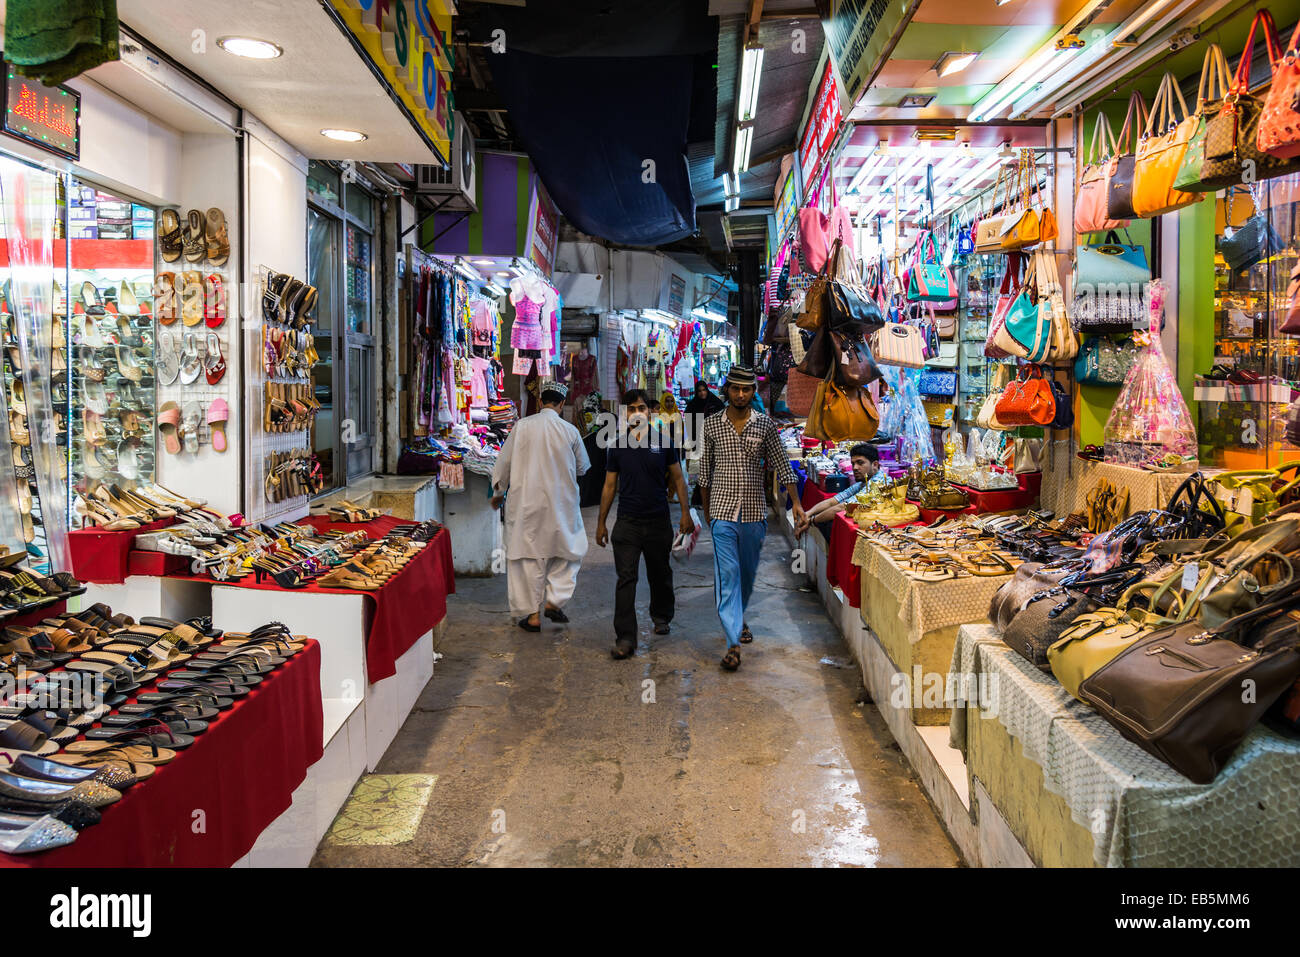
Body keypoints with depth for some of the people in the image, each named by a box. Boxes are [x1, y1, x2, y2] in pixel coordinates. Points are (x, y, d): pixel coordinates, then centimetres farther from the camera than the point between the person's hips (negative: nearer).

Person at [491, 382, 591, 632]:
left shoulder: (522, 426, -6)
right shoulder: (569, 431, -5)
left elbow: (504, 462, 0)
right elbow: (582, 467, 8)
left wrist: (498, 493, 15)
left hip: (525, 502, 0)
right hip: (560, 503, 0)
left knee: (528, 555, 8)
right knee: (569, 550, 18)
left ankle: (533, 615, 11)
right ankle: (554, 600, 8)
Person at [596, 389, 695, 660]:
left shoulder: (664, 442, 1)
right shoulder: (616, 447, 3)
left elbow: (677, 478, 7)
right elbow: (609, 486, 8)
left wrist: (686, 512, -1)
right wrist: (601, 523, 9)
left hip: (659, 521, 1)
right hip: (627, 523, 0)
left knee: (660, 574, 14)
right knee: (626, 579, -7)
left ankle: (661, 617, 40)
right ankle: (625, 638, -7)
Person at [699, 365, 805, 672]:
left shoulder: (765, 425, 1)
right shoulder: (711, 424, 1)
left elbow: (782, 466, 2)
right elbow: (706, 469, 10)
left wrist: (796, 503, -6)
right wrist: (707, 509, 13)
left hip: (754, 512, 2)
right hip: (722, 512, -1)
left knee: (748, 572, 15)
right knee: (727, 574, -8)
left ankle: (738, 617, 41)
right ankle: (733, 642, -9)